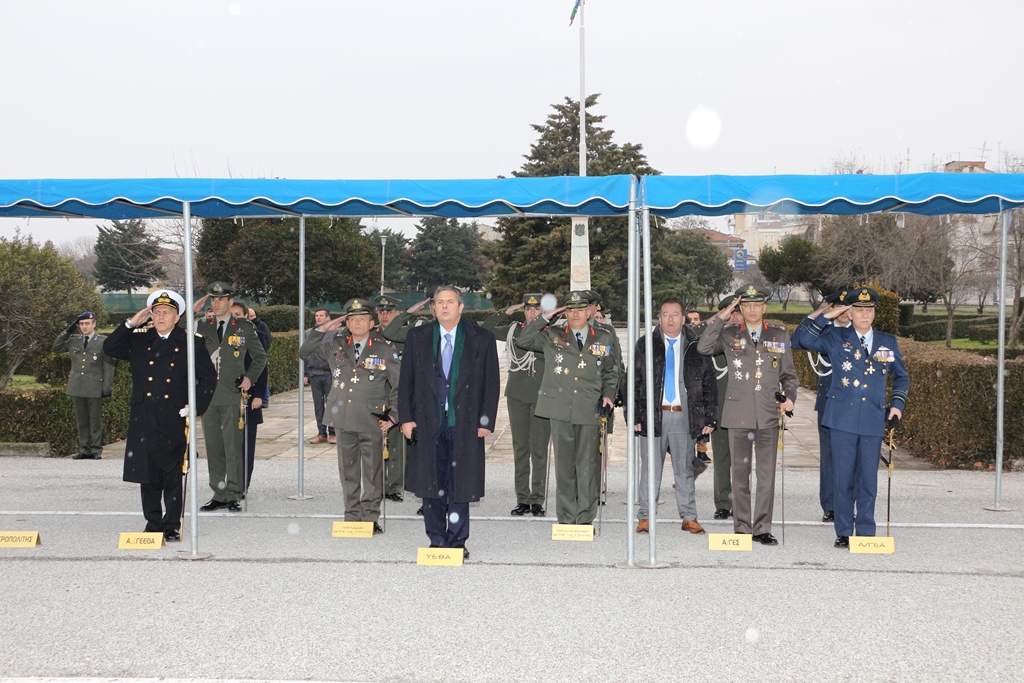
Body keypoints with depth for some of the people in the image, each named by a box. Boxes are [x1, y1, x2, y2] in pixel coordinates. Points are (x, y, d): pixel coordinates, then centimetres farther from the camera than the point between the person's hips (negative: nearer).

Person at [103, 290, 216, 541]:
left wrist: (195, 406, -6)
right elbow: (109, 348, 1)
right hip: (143, 420, 3)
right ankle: (153, 523, 20)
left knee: (173, 476, -1)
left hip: (174, 420, -3)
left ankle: (172, 526, 9)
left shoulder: (191, 343, 3)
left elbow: (209, 377, 3)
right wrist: (130, 324, -5)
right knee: (147, 474, 7)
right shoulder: (138, 340, 11)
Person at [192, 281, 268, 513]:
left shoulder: (245, 328, 5)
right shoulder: (203, 328, 13)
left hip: (232, 396, -3)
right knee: (213, 448, 8)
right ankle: (218, 495, 17)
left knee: (233, 448, -4)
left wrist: (249, 378, 0)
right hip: (208, 396, 4)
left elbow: (260, 357, 11)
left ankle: (234, 496, 4)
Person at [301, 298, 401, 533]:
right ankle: (352, 516, 19)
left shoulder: (385, 349, 0)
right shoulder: (336, 345, 8)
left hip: (372, 422, -3)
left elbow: (400, 384, 4)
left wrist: (393, 416, -2)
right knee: (348, 471, 9)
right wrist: (321, 329, 3)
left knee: (372, 472, 0)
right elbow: (305, 353, 16)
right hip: (343, 419, 3)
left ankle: (371, 518, 11)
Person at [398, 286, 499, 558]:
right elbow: (406, 380, 9)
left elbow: (492, 383, 3)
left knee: (460, 484, 2)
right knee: (431, 485, 5)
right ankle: (437, 541, 16)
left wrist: (486, 421, -3)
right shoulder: (417, 337, 8)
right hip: (427, 423, 2)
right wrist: (406, 417, 1)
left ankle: (457, 541, 13)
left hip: (465, 424, -1)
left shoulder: (482, 339, 4)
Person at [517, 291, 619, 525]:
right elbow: (523, 341, 4)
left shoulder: (603, 338, 12)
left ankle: (585, 518, 10)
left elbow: (610, 372, 19)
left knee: (588, 466, 0)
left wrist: (608, 394, 3)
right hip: (561, 410, 0)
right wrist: (544, 318, 0)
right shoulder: (552, 336, 10)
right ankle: (566, 518, 12)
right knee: (564, 465, 4)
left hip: (591, 410, 0)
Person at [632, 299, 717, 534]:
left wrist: (710, 417, -1)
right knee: (650, 468, 5)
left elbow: (709, 384, 7)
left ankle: (689, 517, 15)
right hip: (652, 415, 0)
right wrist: (634, 415, -4)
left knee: (685, 468, 7)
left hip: (685, 415, 0)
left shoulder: (696, 347, 6)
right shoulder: (645, 345, 6)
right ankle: (645, 517, 12)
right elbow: (634, 382, 4)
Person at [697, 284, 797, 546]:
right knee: (740, 473, 5)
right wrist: (720, 318, -8)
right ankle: (741, 528, 13)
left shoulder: (779, 335, 10)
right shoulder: (729, 334, 7)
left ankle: (762, 529, 9)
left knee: (767, 473, 1)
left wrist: (790, 396, -3)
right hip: (738, 414, -1)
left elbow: (788, 373, 13)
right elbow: (703, 348, -7)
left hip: (768, 414, 1)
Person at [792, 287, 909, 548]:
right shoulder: (836, 338, 5)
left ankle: (866, 532, 15)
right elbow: (805, 338, -7)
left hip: (873, 420, 2)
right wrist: (826, 316, -10)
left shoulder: (888, 342, 11)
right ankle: (843, 533, 12)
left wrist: (897, 404, 7)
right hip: (842, 418, -2)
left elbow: (901, 377, 20)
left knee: (868, 478, 5)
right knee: (843, 477, 3)